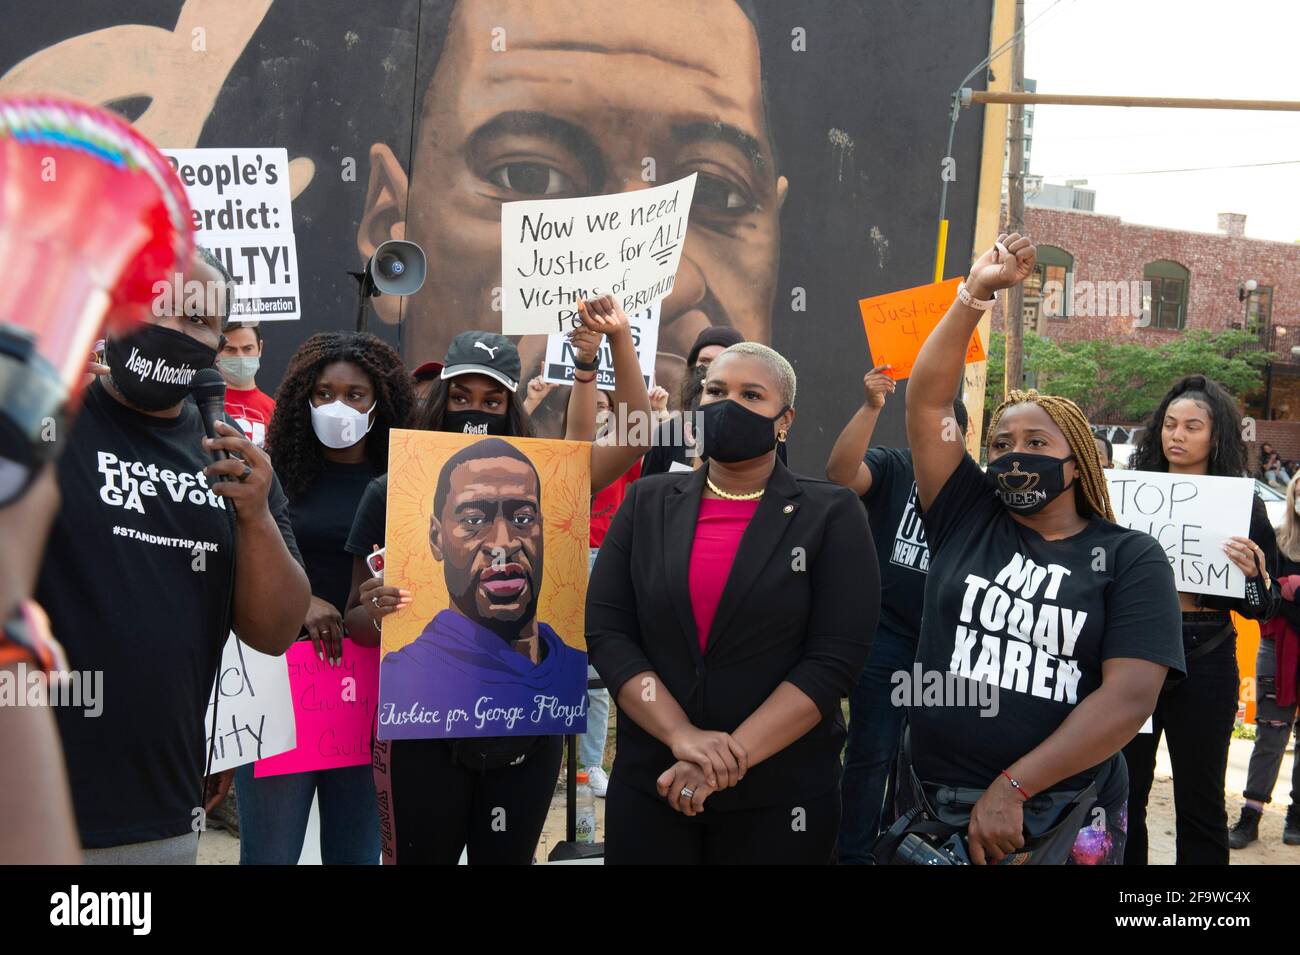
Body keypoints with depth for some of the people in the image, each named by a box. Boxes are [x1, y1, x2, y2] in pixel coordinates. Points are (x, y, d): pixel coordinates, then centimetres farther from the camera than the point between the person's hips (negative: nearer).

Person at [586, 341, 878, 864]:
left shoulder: (832, 516, -3)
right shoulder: (647, 504, 5)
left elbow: (834, 659, -10)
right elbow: (607, 632, -3)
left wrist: (733, 757, -17)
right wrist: (682, 736, -16)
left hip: (782, 792, -2)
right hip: (650, 781, 2)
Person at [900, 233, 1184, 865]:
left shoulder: (1131, 558, -2)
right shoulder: (966, 517, 5)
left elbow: (1130, 696, -13)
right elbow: (926, 399, -2)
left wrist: (1013, 787, -19)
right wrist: (974, 294, -11)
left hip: (1065, 822, -2)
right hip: (932, 804, 2)